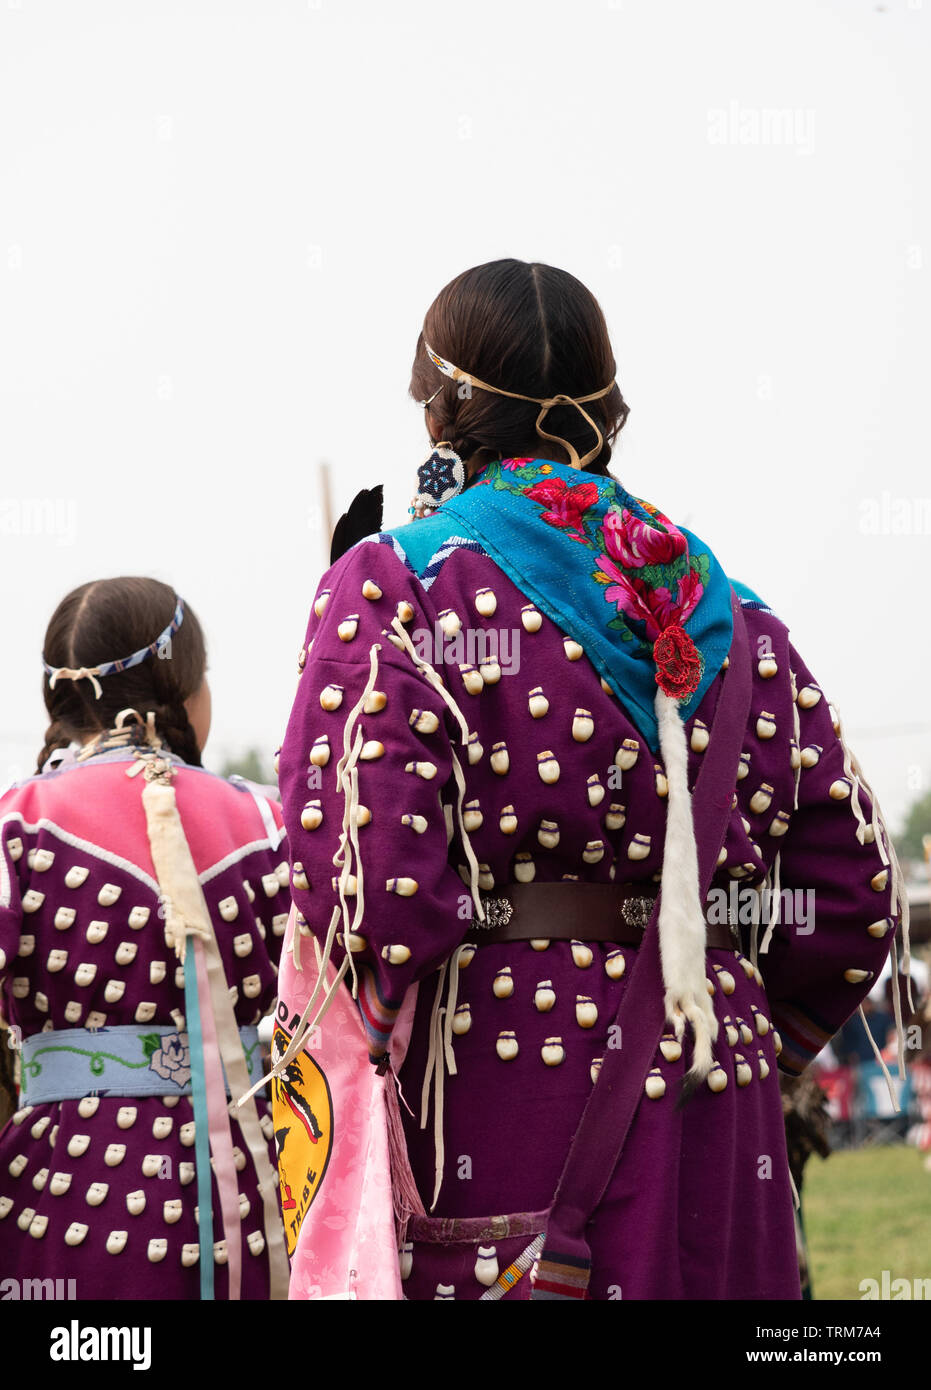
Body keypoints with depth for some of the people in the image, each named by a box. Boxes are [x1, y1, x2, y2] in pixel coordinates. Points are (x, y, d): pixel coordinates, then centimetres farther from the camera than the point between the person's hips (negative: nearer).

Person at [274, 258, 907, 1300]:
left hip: (489, 1092, -4)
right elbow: (853, 891, 11)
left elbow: (370, 875, -15)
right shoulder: (732, 614, 12)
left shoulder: (394, 587, -3)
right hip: (712, 1122, 5)